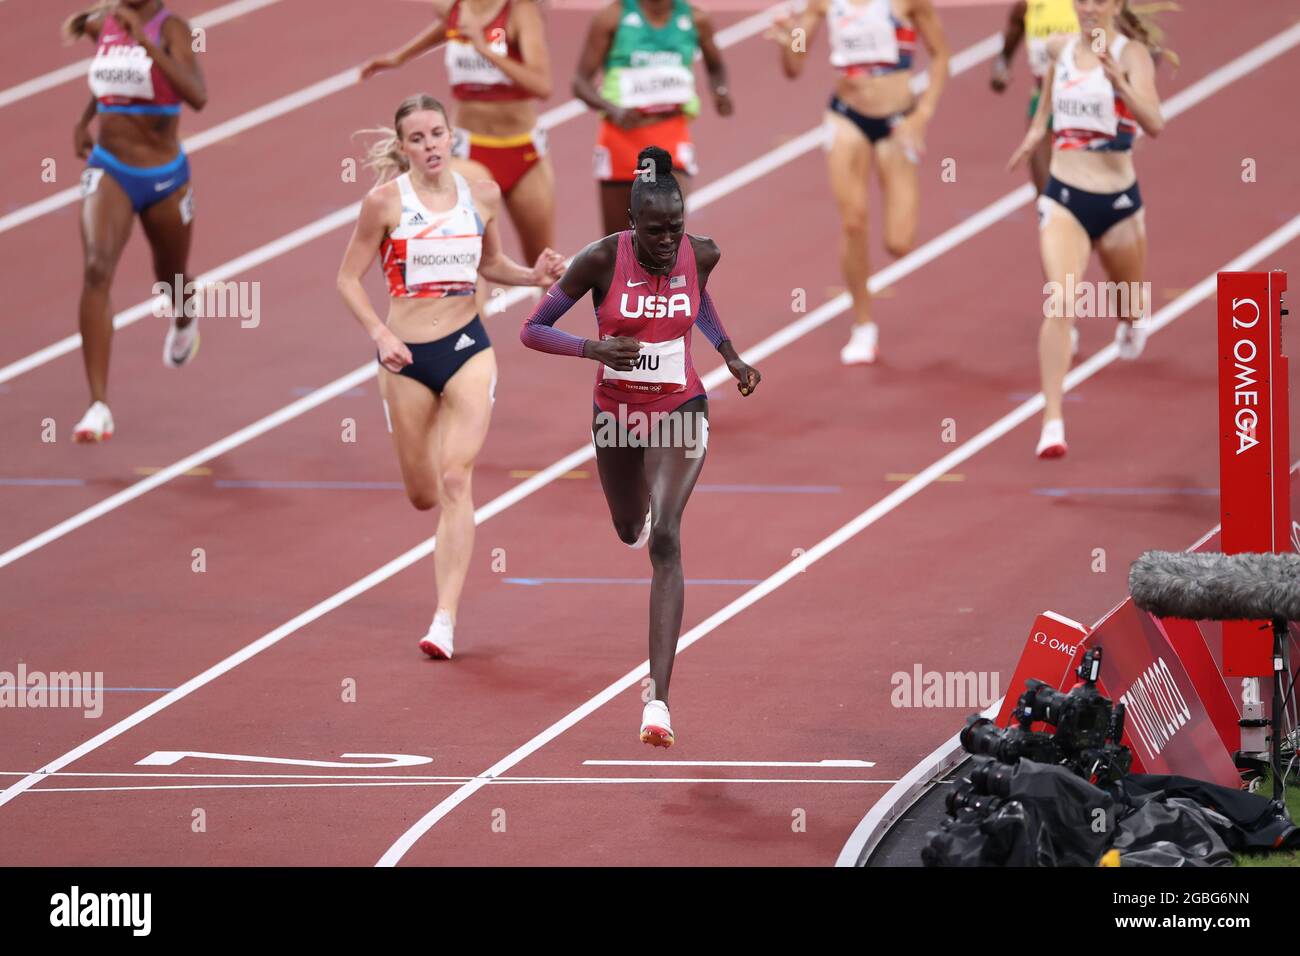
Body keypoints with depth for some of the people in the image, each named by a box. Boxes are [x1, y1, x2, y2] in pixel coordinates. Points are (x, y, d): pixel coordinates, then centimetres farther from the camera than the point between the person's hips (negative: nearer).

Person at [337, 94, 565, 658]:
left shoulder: (482, 196, 3)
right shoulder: (385, 202, -7)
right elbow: (348, 279, -1)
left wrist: (534, 276, 0)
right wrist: (379, 335, -15)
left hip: (468, 349, 1)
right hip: (406, 357, -1)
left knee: (455, 479, -14)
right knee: (423, 495, 8)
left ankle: (445, 620, -16)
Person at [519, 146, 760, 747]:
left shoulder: (701, 254, -12)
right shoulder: (601, 261, -20)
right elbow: (532, 331, -15)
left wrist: (731, 357, 10)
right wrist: (593, 348, -31)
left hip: (679, 410, -1)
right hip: (617, 411, 1)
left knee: (665, 540, -19)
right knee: (630, 531, 25)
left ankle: (659, 700, -25)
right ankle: (644, 507, 71)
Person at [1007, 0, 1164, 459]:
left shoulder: (1132, 55, -12)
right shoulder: (1060, 48, 1)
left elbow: (1154, 124, -27)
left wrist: (1116, 78, -39)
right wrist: (1037, 125, 27)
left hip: (1118, 201, -1)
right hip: (1064, 199, 1)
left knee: (1132, 302, 23)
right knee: (1060, 306, -19)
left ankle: (1127, 323, 62)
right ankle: (1052, 422, -22)